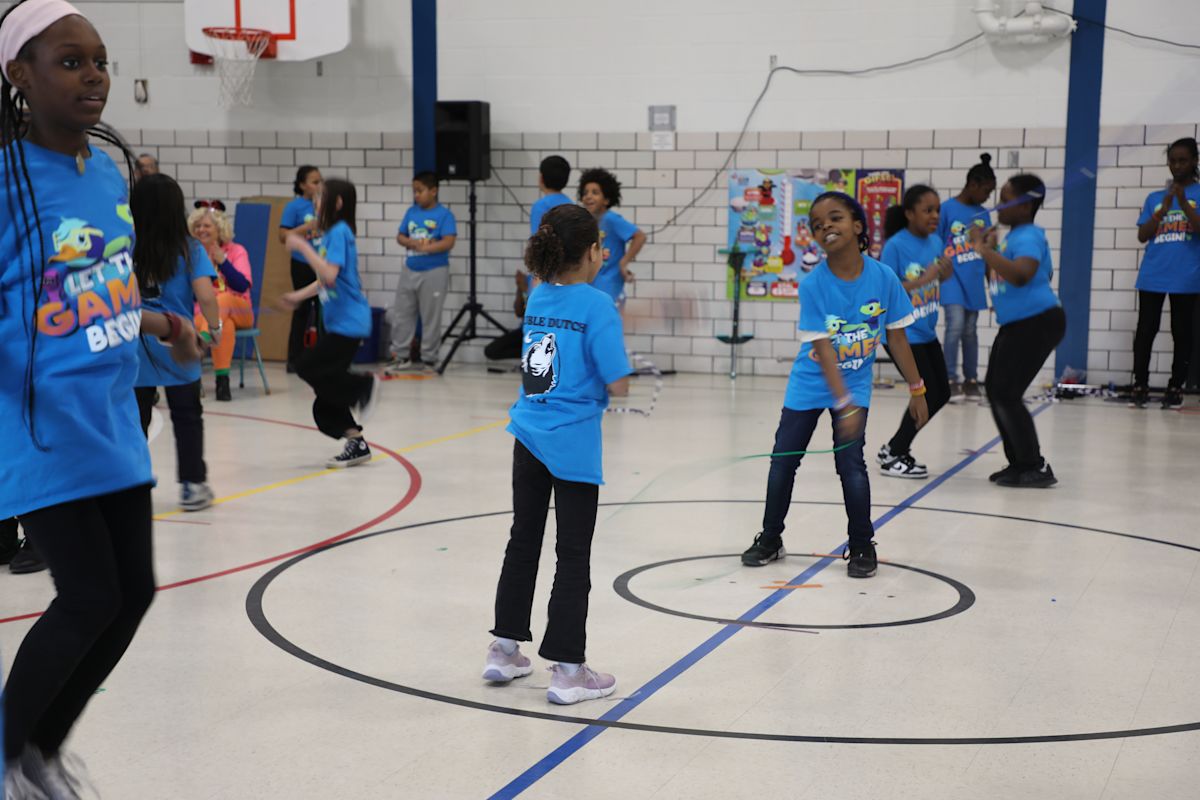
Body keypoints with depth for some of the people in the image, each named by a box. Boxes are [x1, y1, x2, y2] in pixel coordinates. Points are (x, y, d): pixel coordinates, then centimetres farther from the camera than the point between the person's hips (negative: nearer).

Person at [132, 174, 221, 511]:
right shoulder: (190, 249, -7)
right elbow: (205, 295, -16)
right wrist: (214, 326, 0)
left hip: (134, 347, 1)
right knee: (187, 418, 12)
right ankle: (192, 485, 17)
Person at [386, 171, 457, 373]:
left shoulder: (444, 214, -10)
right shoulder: (411, 212, 7)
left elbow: (449, 242, -19)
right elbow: (400, 237, 8)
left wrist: (425, 248, -24)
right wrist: (414, 243, -12)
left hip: (434, 272, -6)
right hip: (410, 270, 6)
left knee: (431, 317, 3)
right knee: (401, 313, 8)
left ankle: (429, 359, 14)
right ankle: (401, 356, 18)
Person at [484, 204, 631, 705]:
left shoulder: (537, 298, 5)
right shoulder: (596, 305, -14)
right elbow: (617, 386, -16)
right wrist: (612, 382, 5)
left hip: (528, 435, 6)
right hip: (573, 443, -6)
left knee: (523, 541, 18)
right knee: (573, 557, 3)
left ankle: (504, 650, 27)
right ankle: (567, 670, 8)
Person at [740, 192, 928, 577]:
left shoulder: (883, 278, -15)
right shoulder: (812, 285, -19)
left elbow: (897, 336, -3)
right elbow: (823, 348, -22)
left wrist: (916, 388, 2)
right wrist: (844, 404, -29)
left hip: (855, 385, 0)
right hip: (810, 383, 0)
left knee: (851, 462, -10)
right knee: (783, 460, 6)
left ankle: (862, 546, 10)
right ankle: (770, 538, 25)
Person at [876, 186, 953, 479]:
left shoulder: (935, 242, 3)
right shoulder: (896, 245, -17)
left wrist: (945, 274, -9)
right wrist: (922, 279, -28)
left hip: (926, 333, 8)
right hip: (902, 334, -8)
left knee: (941, 394, 12)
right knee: (928, 394, -8)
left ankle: (894, 448, 26)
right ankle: (894, 457, 9)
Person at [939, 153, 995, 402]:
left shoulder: (983, 214, 9)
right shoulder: (947, 209, -6)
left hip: (974, 282, 5)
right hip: (952, 279, -5)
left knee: (970, 330, 9)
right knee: (955, 325, -14)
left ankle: (971, 380, 18)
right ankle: (952, 381, -6)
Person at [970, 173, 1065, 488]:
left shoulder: (1028, 237, -16)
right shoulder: (1012, 237, 14)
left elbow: (1020, 275, -36)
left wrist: (984, 250, -32)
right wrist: (989, 251, 16)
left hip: (1038, 323, -10)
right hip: (1015, 324, 10)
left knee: (1006, 394, -11)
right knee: (994, 389, 12)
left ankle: (1036, 468, -2)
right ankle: (1019, 462, 21)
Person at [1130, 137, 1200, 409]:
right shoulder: (1154, 198, 14)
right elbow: (1142, 236, 7)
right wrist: (1163, 210, -6)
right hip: (1152, 276, 3)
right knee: (1145, 331, 0)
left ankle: (1176, 388, 8)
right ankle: (1140, 387, 5)